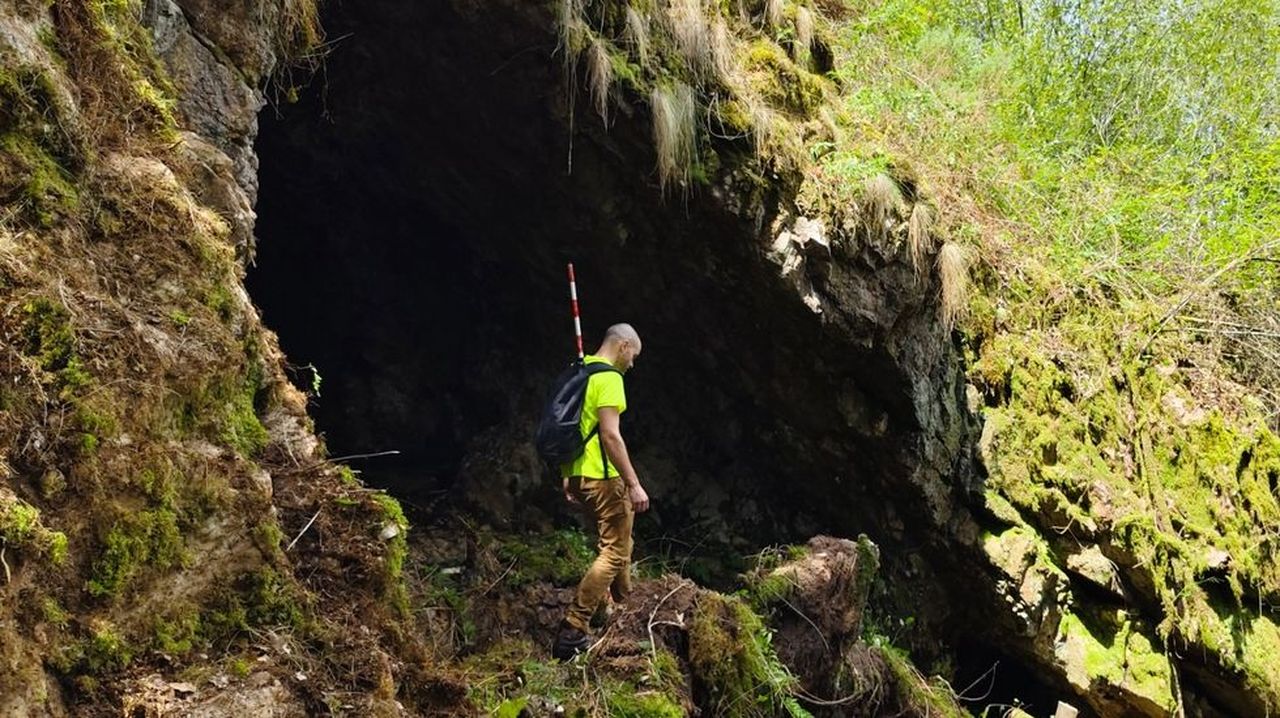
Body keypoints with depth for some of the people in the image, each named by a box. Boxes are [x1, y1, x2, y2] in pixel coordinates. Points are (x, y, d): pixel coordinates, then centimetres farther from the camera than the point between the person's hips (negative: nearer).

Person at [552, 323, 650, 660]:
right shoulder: (609, 378, -14)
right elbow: (610, 434, -22)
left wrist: (567, 475, 25)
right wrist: (634, 484, -21)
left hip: (578, 476, 10)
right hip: (603, 477, -10)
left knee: (620, 539, 26)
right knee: (614, 551, -6)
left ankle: (623, 604, 42)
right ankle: (573, 630, -12)